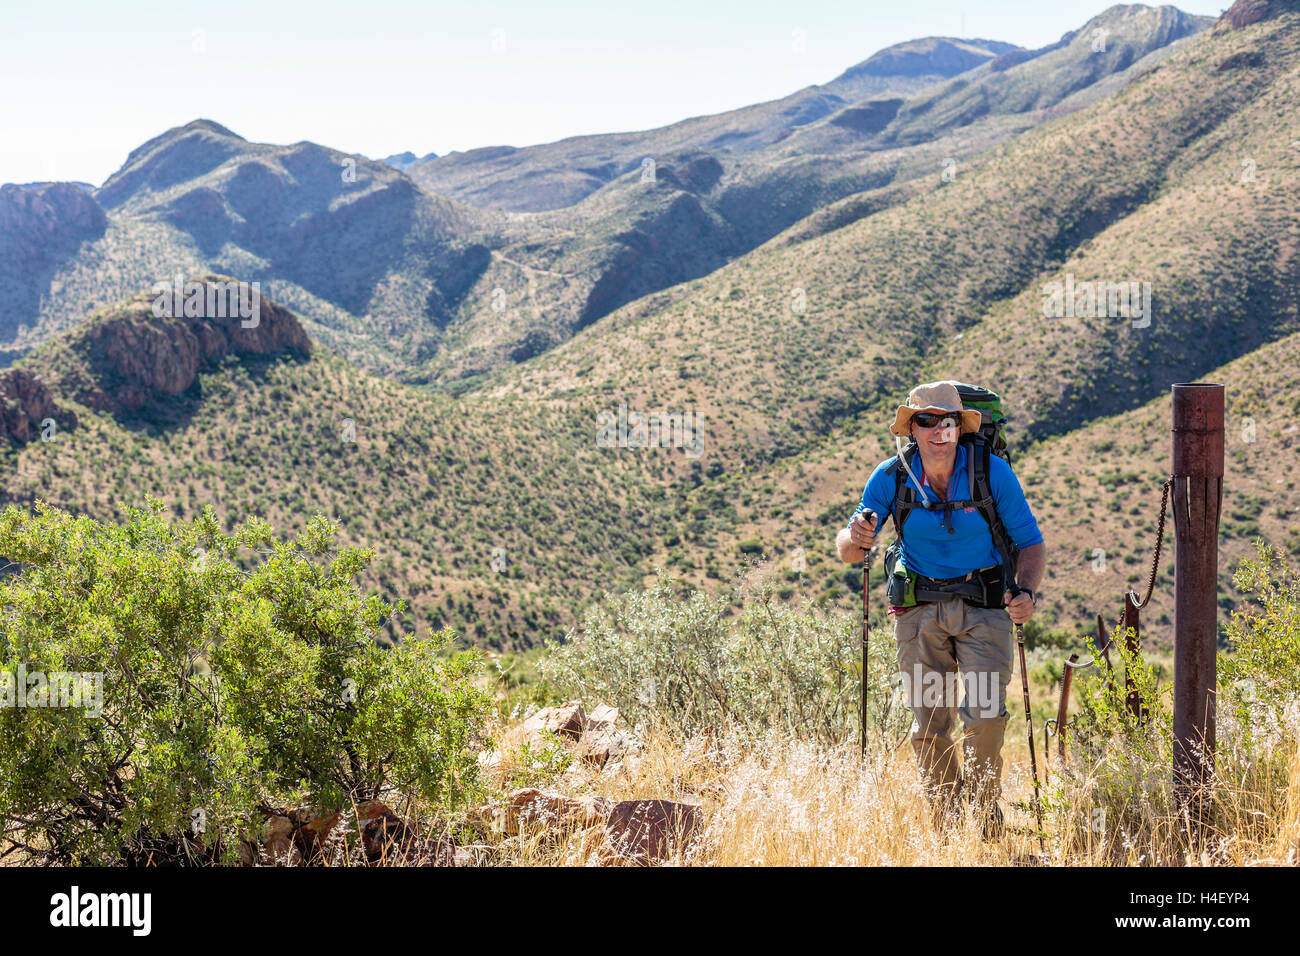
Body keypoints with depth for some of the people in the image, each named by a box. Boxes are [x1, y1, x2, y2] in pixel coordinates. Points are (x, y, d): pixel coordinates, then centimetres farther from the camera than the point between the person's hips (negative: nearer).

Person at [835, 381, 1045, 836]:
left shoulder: (993, 472, -9)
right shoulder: (891, 477, -6)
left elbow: (1030, 542, -2)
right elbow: (847, 553, -7)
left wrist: (1026, 591, -21)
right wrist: (856, 538, -31)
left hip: (984, 607, -1)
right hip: (919, 609, 2)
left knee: (985, 715, -16)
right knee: (929, 725, 1)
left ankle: (984, 807, 10)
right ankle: (946, 815, 22)